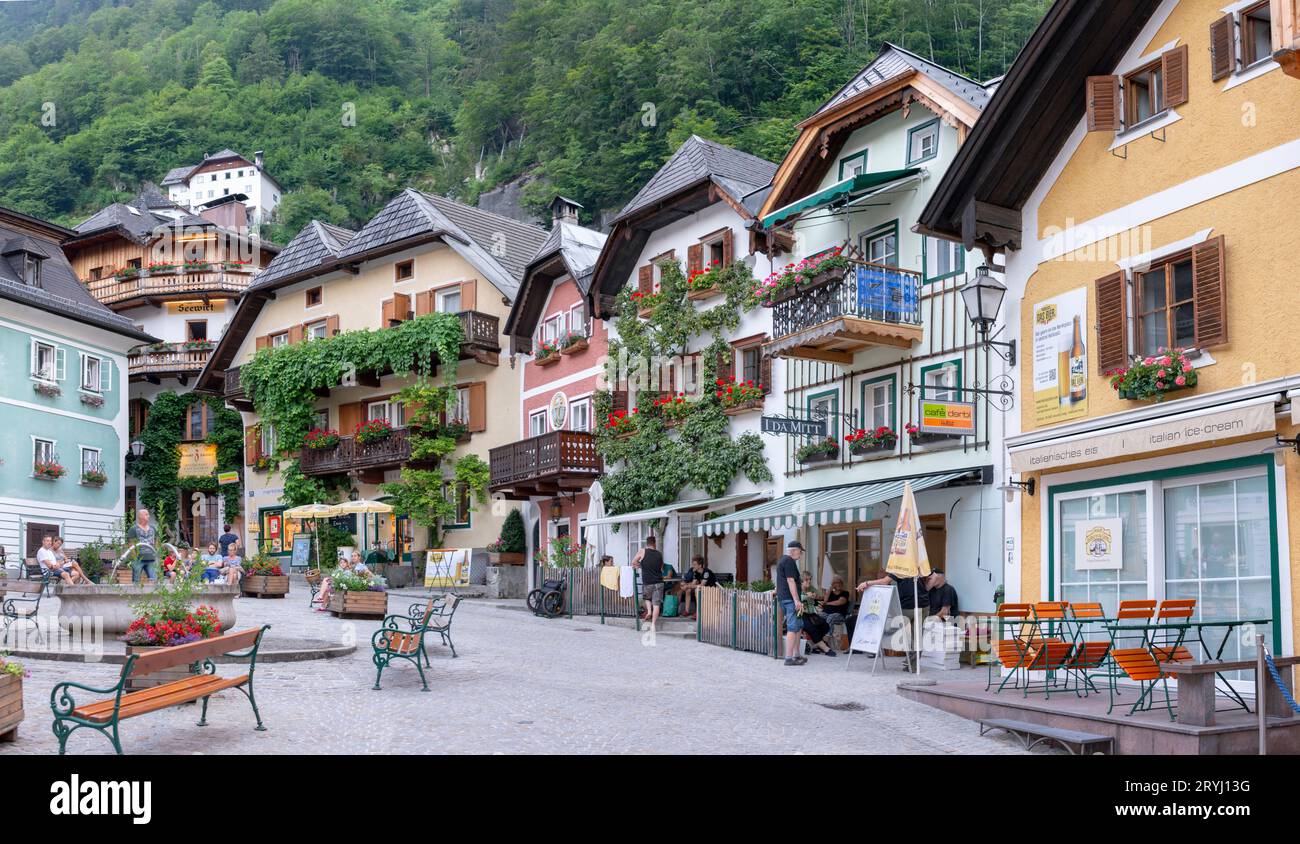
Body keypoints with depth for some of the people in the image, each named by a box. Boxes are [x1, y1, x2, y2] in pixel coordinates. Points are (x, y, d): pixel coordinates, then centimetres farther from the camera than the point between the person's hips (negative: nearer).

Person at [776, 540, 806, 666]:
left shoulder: (782, 559, 19)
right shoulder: (789, 561, -13)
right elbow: (791, 581, -20)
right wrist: (797, 600, -21)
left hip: (783, 598, 11)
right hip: (790, 599, -11)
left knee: (799, 626, 16)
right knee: (793, 628, -10)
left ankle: (796, 654, 19)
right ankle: (789, 658, -12)